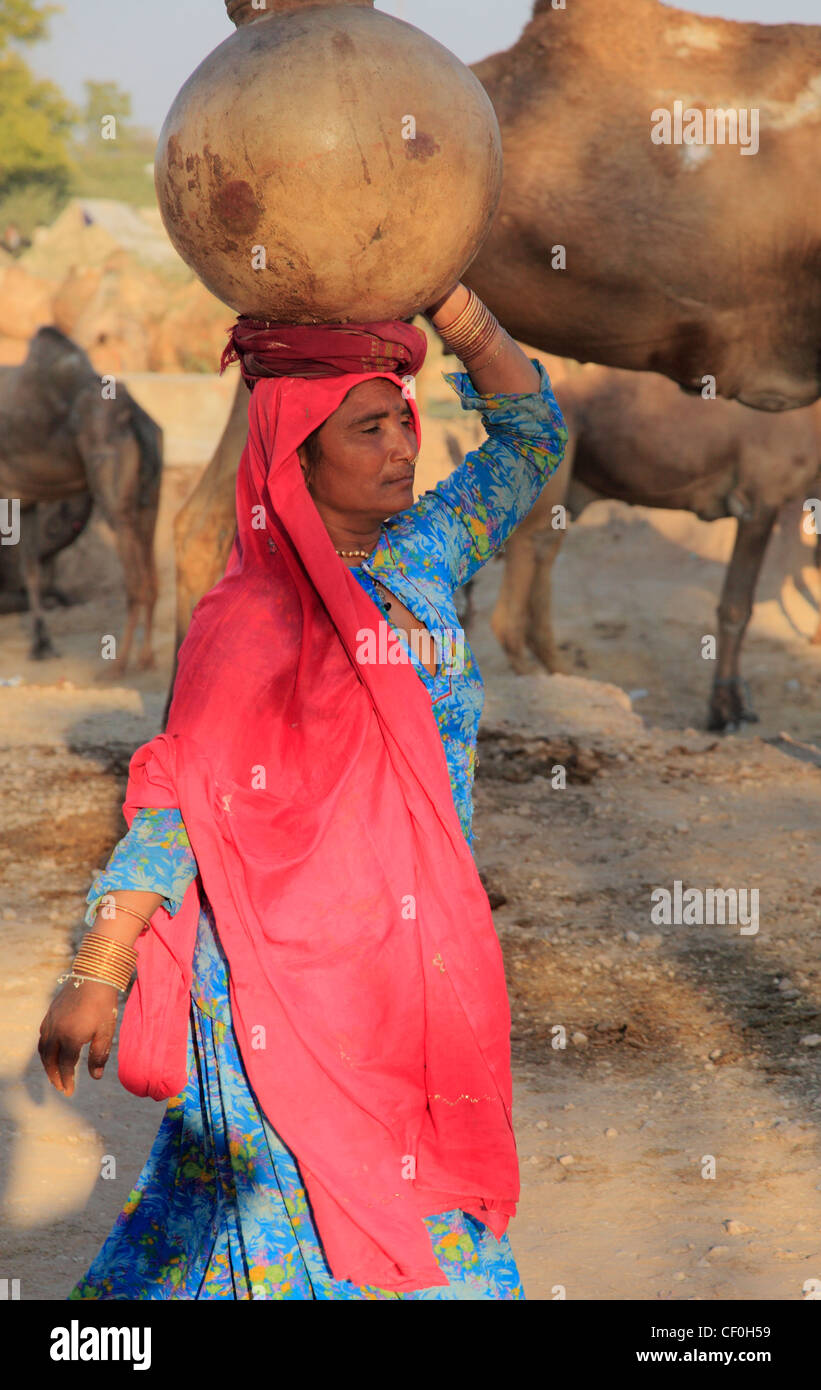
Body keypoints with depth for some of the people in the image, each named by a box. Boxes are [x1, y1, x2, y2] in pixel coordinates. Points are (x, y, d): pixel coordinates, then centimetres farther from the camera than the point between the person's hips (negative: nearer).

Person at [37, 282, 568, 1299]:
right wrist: (95, 976, -22)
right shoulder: (250, 619, -13)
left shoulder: (420, 560, 6)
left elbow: (532, 434, 13)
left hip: (415, 965, 7)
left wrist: (452, 308, -3)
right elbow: (174, 802, -16)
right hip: (294, 977, -7)